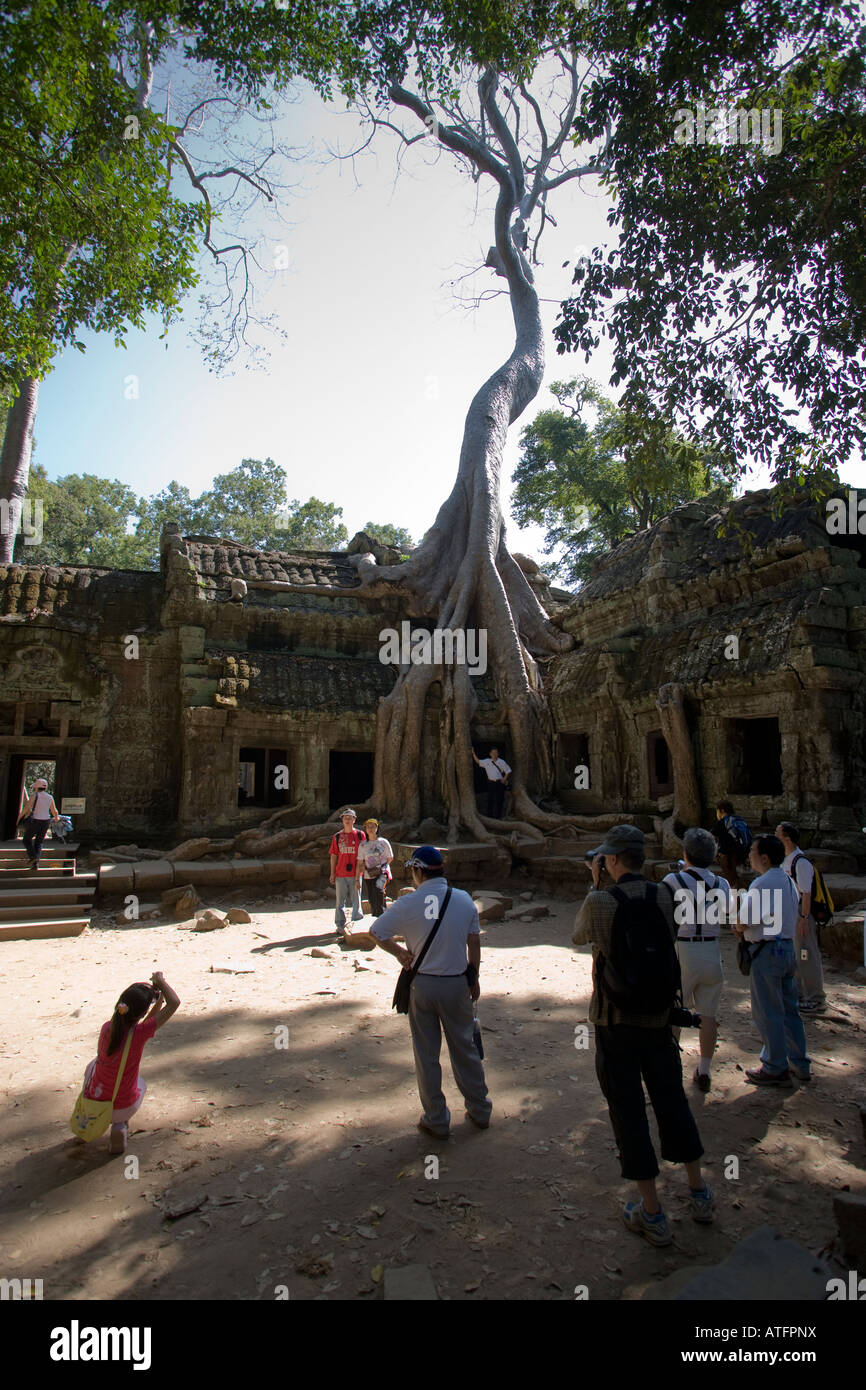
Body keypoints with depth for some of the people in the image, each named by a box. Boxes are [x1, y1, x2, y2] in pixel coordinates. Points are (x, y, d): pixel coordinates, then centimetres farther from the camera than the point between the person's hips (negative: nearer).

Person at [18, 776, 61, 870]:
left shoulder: (34, 796, -10)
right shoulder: (50, 797, 4)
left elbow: (26, 808, -14)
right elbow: (54, 811, 11)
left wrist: (19, 818, -1)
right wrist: (57, 818, 31)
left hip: (34, 821, -4)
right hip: (45, 821, 4)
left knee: (27, 839, 15)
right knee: (39, 842, 14)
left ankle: (32, 857, -6)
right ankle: (36, 863, 4)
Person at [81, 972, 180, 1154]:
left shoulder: (107, 1028, -12)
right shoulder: (140, 1033, -26)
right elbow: (174, 1003, -23)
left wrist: (157, 1005, 3)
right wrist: (160, 980, -9)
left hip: (93, 1104, 3)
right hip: (123, 1109, -3)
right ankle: (120, 1126, 10)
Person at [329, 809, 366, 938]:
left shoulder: (360, 834, 2)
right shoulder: (337, 837, 7)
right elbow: (333, 856, 9)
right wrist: (332, 873, 5)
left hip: (355, 874, -2)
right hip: (340, 874, 2)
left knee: (356, 901, 4)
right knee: (340, 901, 6)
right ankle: (340, 926, 14)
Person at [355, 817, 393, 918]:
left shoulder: (383, 842, 1)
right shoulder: (363, 845, 6)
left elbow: (390, 858, 8)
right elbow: (360, 863, 7)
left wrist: (381, 867, -2)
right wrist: (357, 879, 4)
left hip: (382, 873, -3)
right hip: (368, 876, 3)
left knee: (378, 890, -29)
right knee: (372, 902, 3)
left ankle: (381, 915, -21)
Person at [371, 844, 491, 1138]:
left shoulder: (407, 903, -12)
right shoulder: (464, 899, -6)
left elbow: (375, 932, -4)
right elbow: (474, 943, 2)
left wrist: (399, 952, 10)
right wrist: (473, 977, 14)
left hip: (421, 985, -2)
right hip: (456, 984, 2)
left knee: (426, 1054, 12)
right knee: (465, 1048, 17)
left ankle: (436, 1120, 23)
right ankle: (479, 1110, 30)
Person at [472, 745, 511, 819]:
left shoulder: (501, 762, 0)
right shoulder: (487, 761, 8)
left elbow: (508, 771, 4)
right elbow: (478, 761, 18)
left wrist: (505, 778, -10)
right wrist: (473, 753, 13)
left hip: (499, 783, -3)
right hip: (490, 782, 3)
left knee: (498, 800, -4)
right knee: (490, 800, 6)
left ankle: (497, 816, 1)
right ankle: (490, 816, 14)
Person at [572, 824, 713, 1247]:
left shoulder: (599, 903, -18)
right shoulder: (664, 896, -8)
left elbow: (577, 937, 2)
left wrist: (594, 887, 6)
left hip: (614, 1022, -4)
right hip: (658, 1017, 4)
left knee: (628, 1110, 7)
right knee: (671, 1100, 20)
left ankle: (652, 1215, 17)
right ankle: (699, 1193, 34)